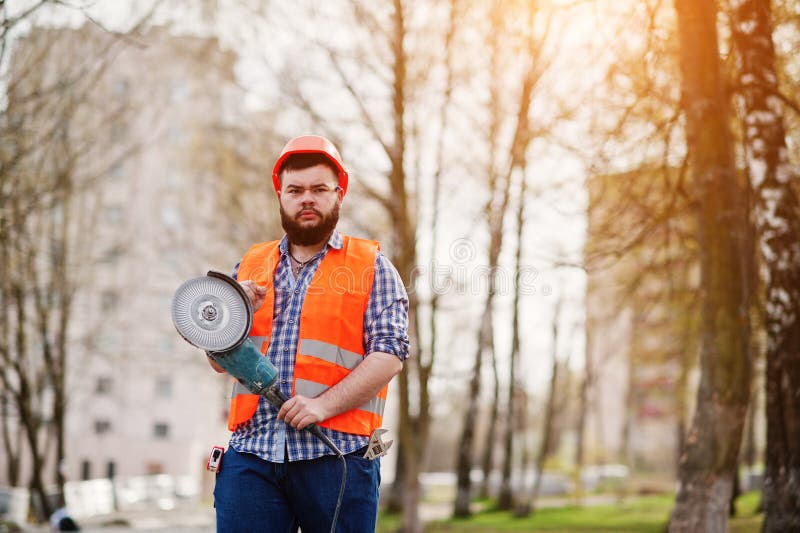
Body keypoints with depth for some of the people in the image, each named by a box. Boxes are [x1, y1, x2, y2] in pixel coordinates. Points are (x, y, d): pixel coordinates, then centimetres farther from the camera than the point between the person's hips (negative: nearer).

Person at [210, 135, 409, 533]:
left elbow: (389, 355, -4)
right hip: (252, 455, 3)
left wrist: (324, 404, -16)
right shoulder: (250, 265, 19)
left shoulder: (371, 266, 8)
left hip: (335, 455, -2)